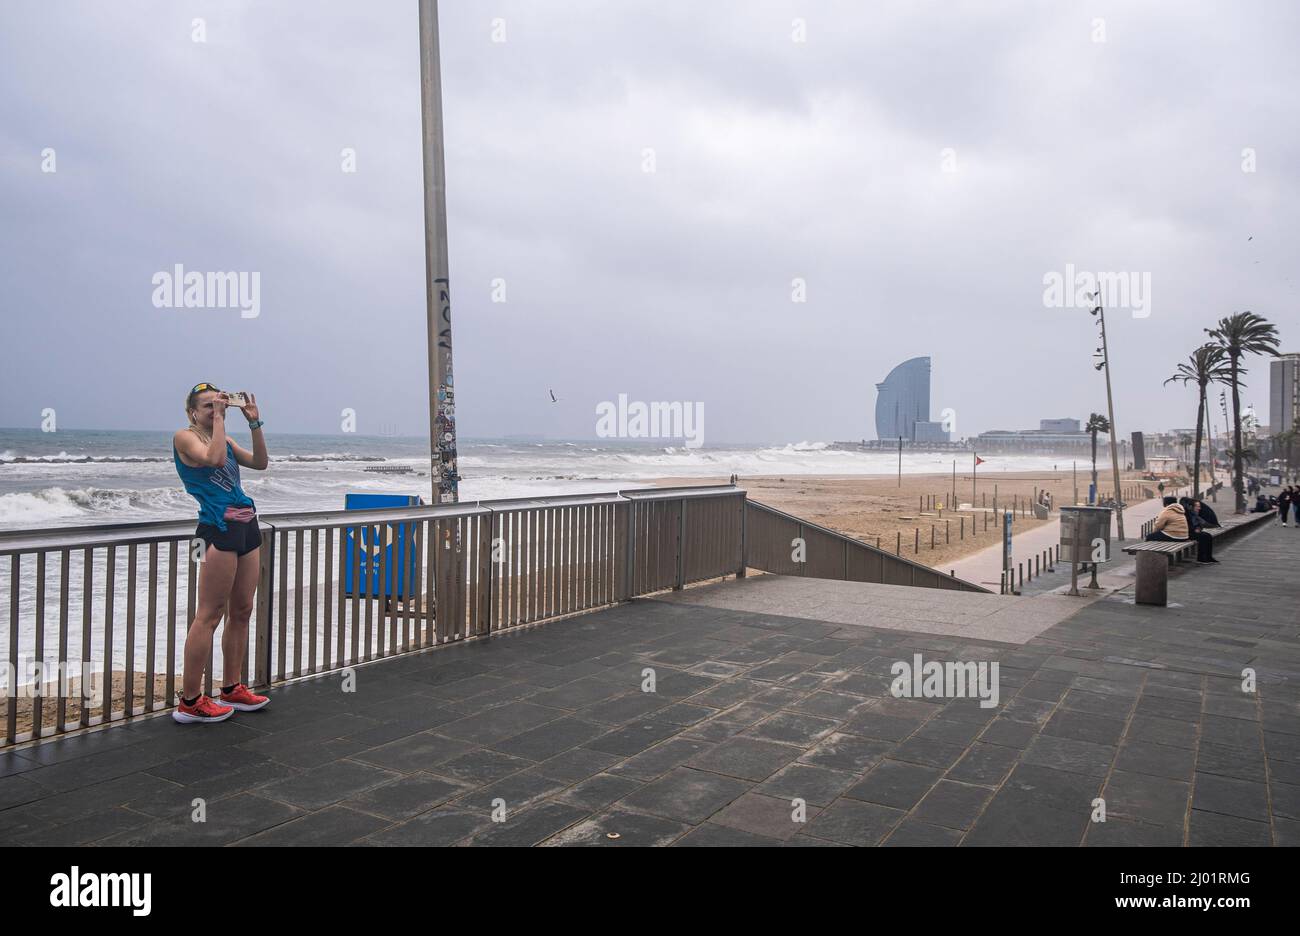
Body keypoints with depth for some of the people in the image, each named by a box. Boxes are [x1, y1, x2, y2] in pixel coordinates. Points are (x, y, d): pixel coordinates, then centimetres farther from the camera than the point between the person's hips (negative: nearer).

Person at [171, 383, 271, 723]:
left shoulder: (226, 440, 19)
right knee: (209, 615, -7)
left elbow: (260, 463, 10)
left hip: (246, 527, 8)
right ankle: (189, 702, -1)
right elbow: (214, 458, -20)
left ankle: (232, 690, 21)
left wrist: (254, 422, 4)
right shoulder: (185, 437, -2)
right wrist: (218, 418, -12)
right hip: (219, 529, -8)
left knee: (242, 611, 11)